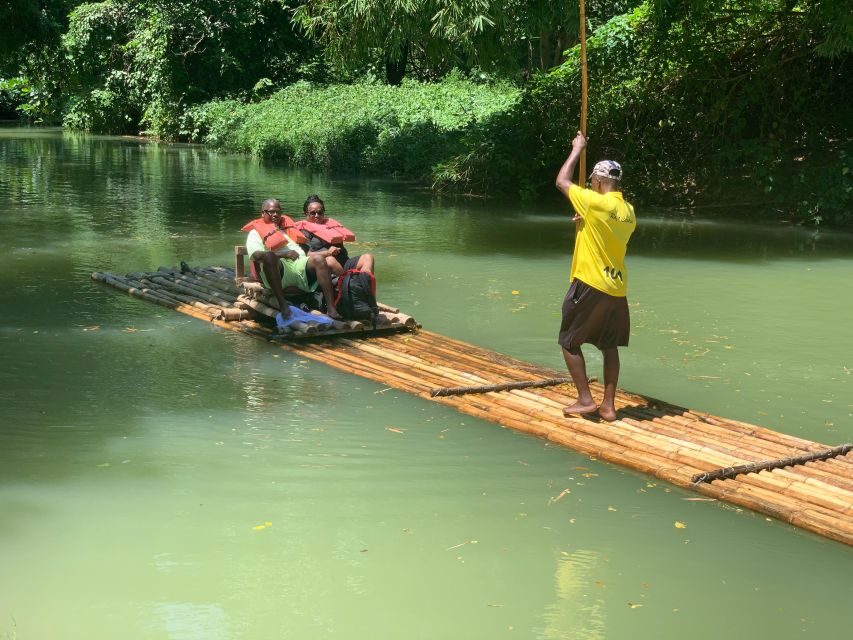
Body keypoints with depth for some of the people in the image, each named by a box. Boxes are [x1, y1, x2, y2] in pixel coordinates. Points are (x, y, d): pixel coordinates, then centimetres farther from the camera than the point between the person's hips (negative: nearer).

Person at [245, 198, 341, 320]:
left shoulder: (288, 228, 35)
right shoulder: (256, 232, 16)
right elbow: (256, 255, -5)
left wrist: (328, 252, 17)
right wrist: (284, 254, -16)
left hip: (298, 265, 5)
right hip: (278, 270, -4)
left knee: (318, 259, -24)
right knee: (269, 256, -36)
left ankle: (331, 308, -35)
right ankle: (282, 304, -41)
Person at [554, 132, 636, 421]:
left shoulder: (595, 202, -15)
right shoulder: (629, 212, 7)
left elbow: (561, 181, -3)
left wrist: (577, 149, 7)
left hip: (590, 285, -7)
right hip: (617, 289, 7)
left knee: (569, 342, 6)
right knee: (609, 346, 12)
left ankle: (585, 399, 4)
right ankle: (608, 405, 12)